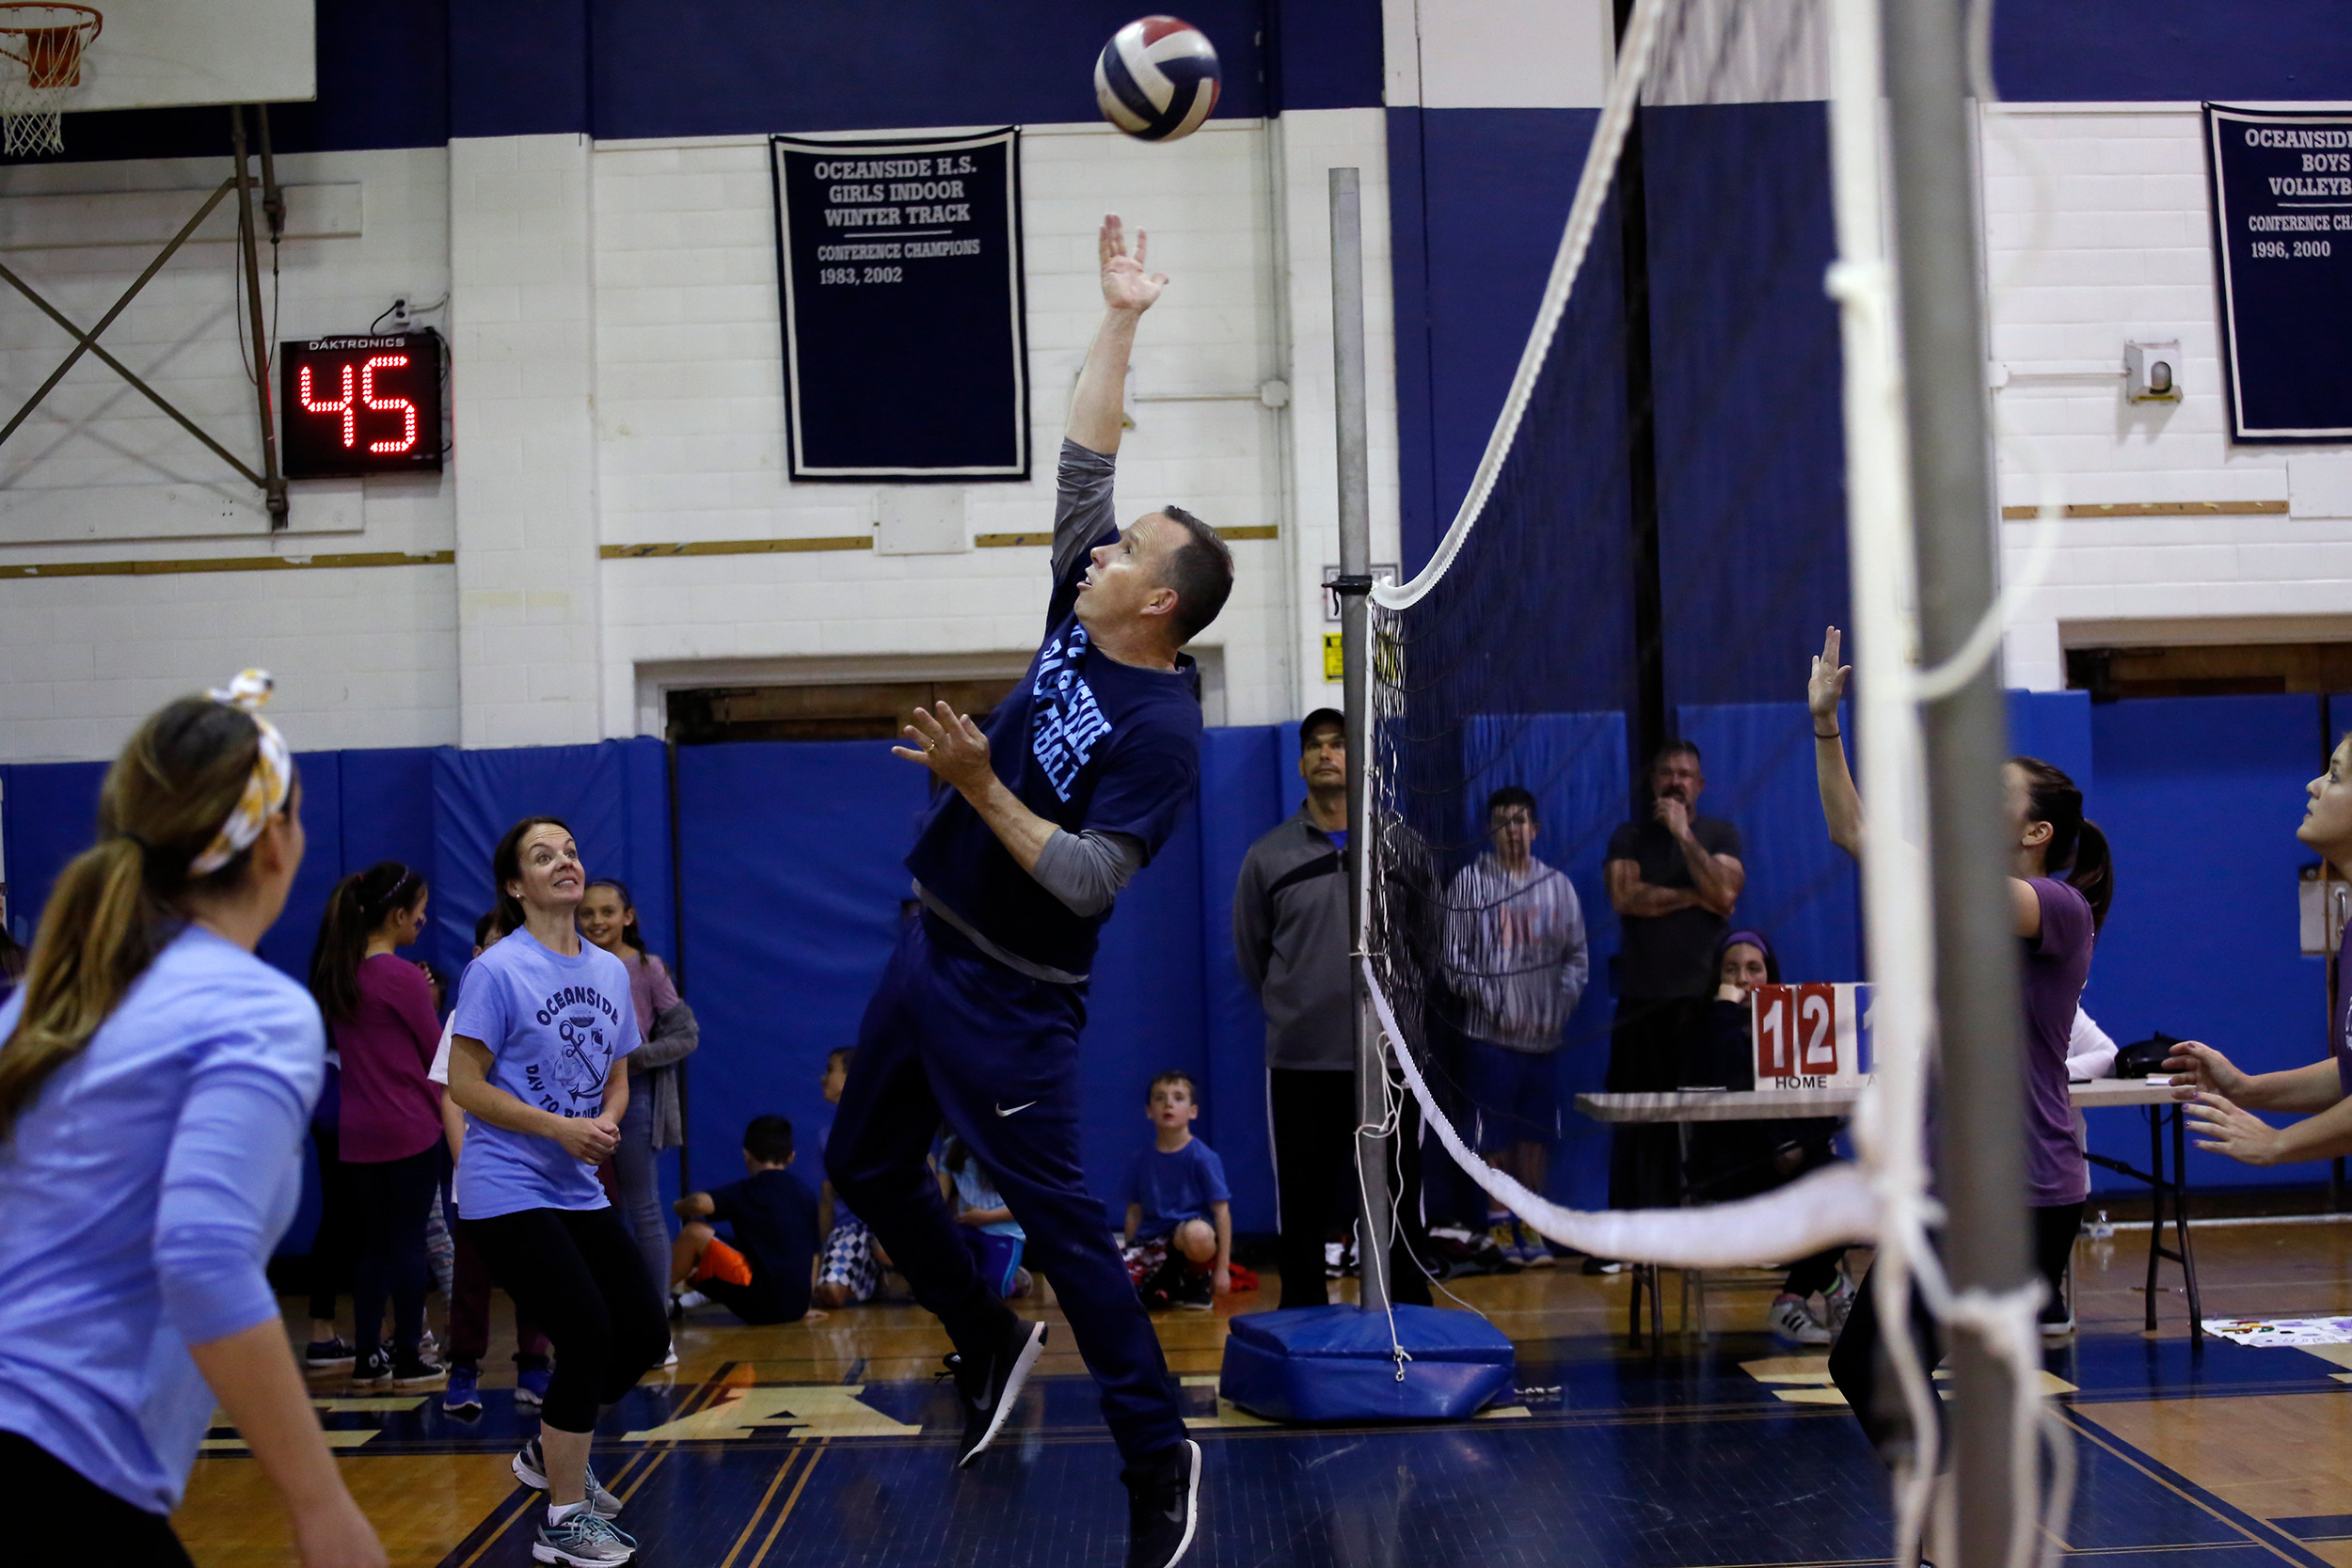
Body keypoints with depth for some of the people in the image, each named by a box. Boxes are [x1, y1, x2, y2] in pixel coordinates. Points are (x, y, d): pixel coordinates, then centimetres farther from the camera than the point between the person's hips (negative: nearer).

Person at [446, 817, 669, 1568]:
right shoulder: (497, 970, -11)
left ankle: (550, 1451, 31)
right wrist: (559, 1127, -19)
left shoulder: (610, 970, 9)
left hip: (579, 1190, 7)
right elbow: (465, 1085, -12)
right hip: (508, 1191, -7)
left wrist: (606, 1123, -6)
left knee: (645, 1332, 7)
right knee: (588, 1336, -14)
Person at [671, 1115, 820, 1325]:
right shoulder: (806, 1193, 14)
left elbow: (702, 1203, -21)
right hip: (797, 1307, 7)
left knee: (695, 1232, -3)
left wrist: (680, 1206, 2)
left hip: (761, 1304, -7)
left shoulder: (747, 1191, -3)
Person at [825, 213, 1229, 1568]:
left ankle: (1160, 1459, 7)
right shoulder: (1079, 629, 2)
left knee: (1066, 1225, -5)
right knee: (868, 1164, 18)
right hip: (932, 952, 9)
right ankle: (992, 1343, 35)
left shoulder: (1162, 731, -19)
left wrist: (981, 789, -28)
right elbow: (1085, 465, 8)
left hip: (1012, 998, -9)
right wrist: (1121, 322, 8)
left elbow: (1089, 883, -25)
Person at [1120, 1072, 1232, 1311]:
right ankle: (1170, 1289, 3)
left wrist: (1223, 1268, -10)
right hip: (1151, 1240, 3)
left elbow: (1222, 1211, -6)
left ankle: (1199, 1282, -7)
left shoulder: (1203, 1158, -4)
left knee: (1197, 1234, -42)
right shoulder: (1141, 1161, 8)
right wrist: (1129, 1258, 12)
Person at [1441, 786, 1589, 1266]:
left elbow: (1577, 956, 13)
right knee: (1496, 1133, 0)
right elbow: (1453, 957, -3)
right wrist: (1489, 1001, -11)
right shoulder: (1470, 882, 0)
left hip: (1544, 1036, 3)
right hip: (1490, 1034, -3)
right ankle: (1500, 1224, 9)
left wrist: (1560, 1004, -1)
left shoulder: (1558, 886, 10)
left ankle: (1531, 1226, 14)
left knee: (1537, 1133, 6)